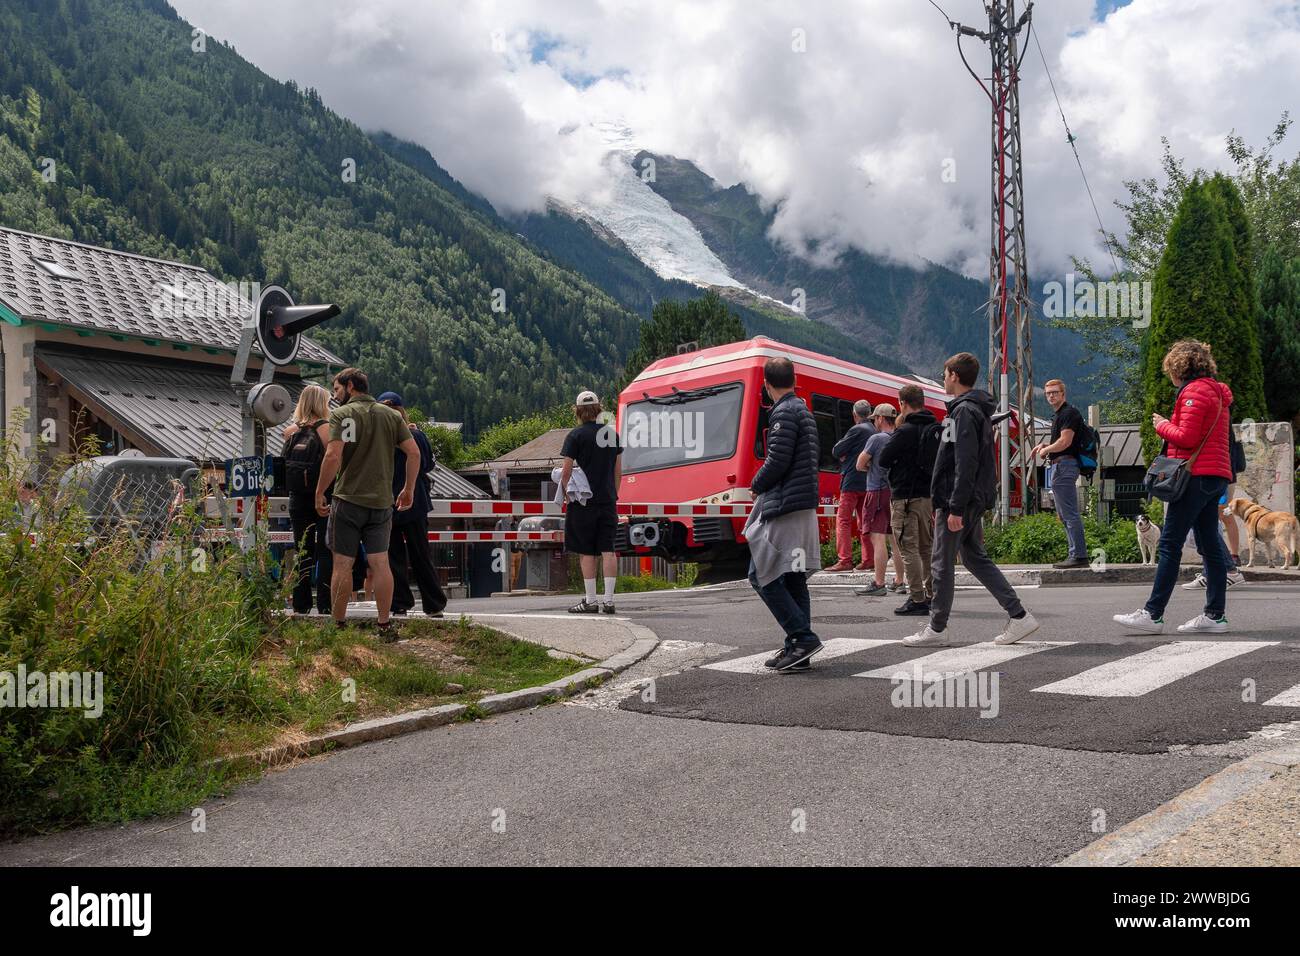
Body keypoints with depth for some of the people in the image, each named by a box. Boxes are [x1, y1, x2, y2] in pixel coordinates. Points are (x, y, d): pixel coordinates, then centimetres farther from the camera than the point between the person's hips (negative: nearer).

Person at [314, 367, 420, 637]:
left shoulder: (341, 414, -5)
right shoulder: (391, 415, 10)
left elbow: (333, 456, -18)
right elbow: (414, 452, 3)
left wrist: (319, 493, -10)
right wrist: (409, 489, 11)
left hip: (348, 500, -4)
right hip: (381, 501, 4)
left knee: (343, 565, 3)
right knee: (380, 563, 5)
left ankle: (339, 625, 10)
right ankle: (384, 625, 7)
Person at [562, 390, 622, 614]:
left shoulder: (575, 436, -7)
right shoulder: (612, 434, 9)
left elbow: (566, 472, -9)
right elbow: (618, 472, 12)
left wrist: (567, 494, 4)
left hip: (583, 502, -4)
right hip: (608, 501, 4)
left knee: (586, 553, 2)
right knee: (608, 551, 3)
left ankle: (590, 601, 4)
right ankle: (608, 601, 2)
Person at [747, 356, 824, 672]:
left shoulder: (784, 412, -12)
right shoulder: (804, 409, 18)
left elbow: (777, 461, -19)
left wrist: (756, 486, -1)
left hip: (784, 508, -10)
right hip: (804, 506, 10)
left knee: (762, 576, -7)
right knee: (793, 578, 11)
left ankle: (803, 637, -11)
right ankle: (797, 648, 13)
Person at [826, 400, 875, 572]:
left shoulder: (857, 430, -11)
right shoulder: (874, 431, 12)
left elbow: (836, 451, -10)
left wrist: (843, 457, 10)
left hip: (852, 482, -8)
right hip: (869, 483, 8)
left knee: (843, 520, -6)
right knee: (865, 522, 13)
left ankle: (845, 560, -13)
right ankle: (868, 560, 13)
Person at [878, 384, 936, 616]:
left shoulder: (905, 431, -15)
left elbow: (883, 460, -10)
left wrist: (895, 429, -1)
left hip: (906, 497, -8)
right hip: (930, 495, 8)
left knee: (908, 549, -3)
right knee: (927, 548, 16)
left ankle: (917, 600, -5)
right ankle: (933, 595, 21)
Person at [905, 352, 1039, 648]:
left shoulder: (964, 411, -15)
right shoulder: (978, 410, 16)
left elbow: (965, 465, -22)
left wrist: (955, 508, -23)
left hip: (959, 501, -10)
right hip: (974, 501, 10)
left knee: (942, 562, -1)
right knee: (975, 557, 14)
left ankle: (936, 629, 8)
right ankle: (1018, 616, 11)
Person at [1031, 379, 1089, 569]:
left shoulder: (1069, 413, -10)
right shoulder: (1058, 415, 22)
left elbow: (1065, 442, -19)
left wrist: (1045, 450, -4)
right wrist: (1045, 445, 13)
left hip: (1064, 465, -11)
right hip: (1058, 467, 11)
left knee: (1070, 514, -12)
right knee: (1063, 515, 13)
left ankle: (1079, 556, -12)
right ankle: (1076, 555, 17)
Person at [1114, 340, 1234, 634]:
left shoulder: (1194, 391, -10)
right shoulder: (1217, 392, 20)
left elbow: (1186, 438, -16)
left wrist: (1162, 425, -1)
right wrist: (1169, 425, 14)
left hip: (1197, 475, -10)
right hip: (1215, 476, 10)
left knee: (1169, 545, -10)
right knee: (1210, 546, 8)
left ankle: (1153, 614, -11)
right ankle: (1215, 615, 9)